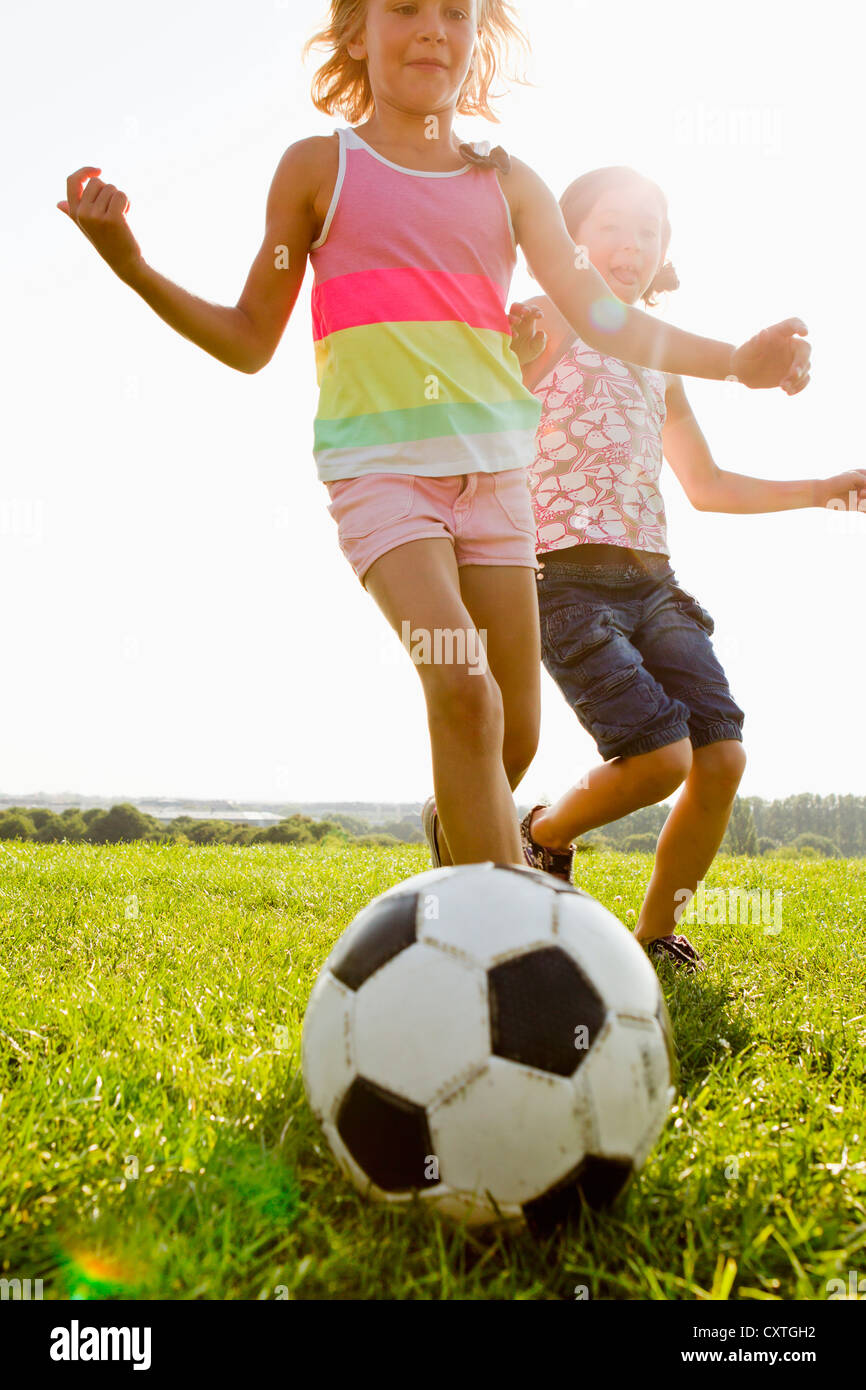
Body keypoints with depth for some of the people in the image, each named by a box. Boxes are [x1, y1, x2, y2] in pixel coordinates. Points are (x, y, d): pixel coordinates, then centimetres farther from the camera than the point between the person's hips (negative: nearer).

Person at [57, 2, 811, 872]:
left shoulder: (508, 184, 13)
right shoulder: (318, 167, 6)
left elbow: (603, 318, 5)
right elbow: (250, 342, 8)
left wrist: (734, 360, -6)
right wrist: (129, 263, -4)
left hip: (493, 467, 4)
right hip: (379, 465, -3)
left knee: (514, 736, 4)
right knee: (463, 687, -25)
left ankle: (455, 834, 36)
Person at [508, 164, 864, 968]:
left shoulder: (658, 363, 21)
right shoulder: (546, 326, 3)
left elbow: (707, 487, 26)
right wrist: (523, 335, -30)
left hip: (652, 582, 7)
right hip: (568, 579, -6)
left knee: (722, 757, -6)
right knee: (661, 757, -18)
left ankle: (654, 937, 12)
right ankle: (543, 835, 13)